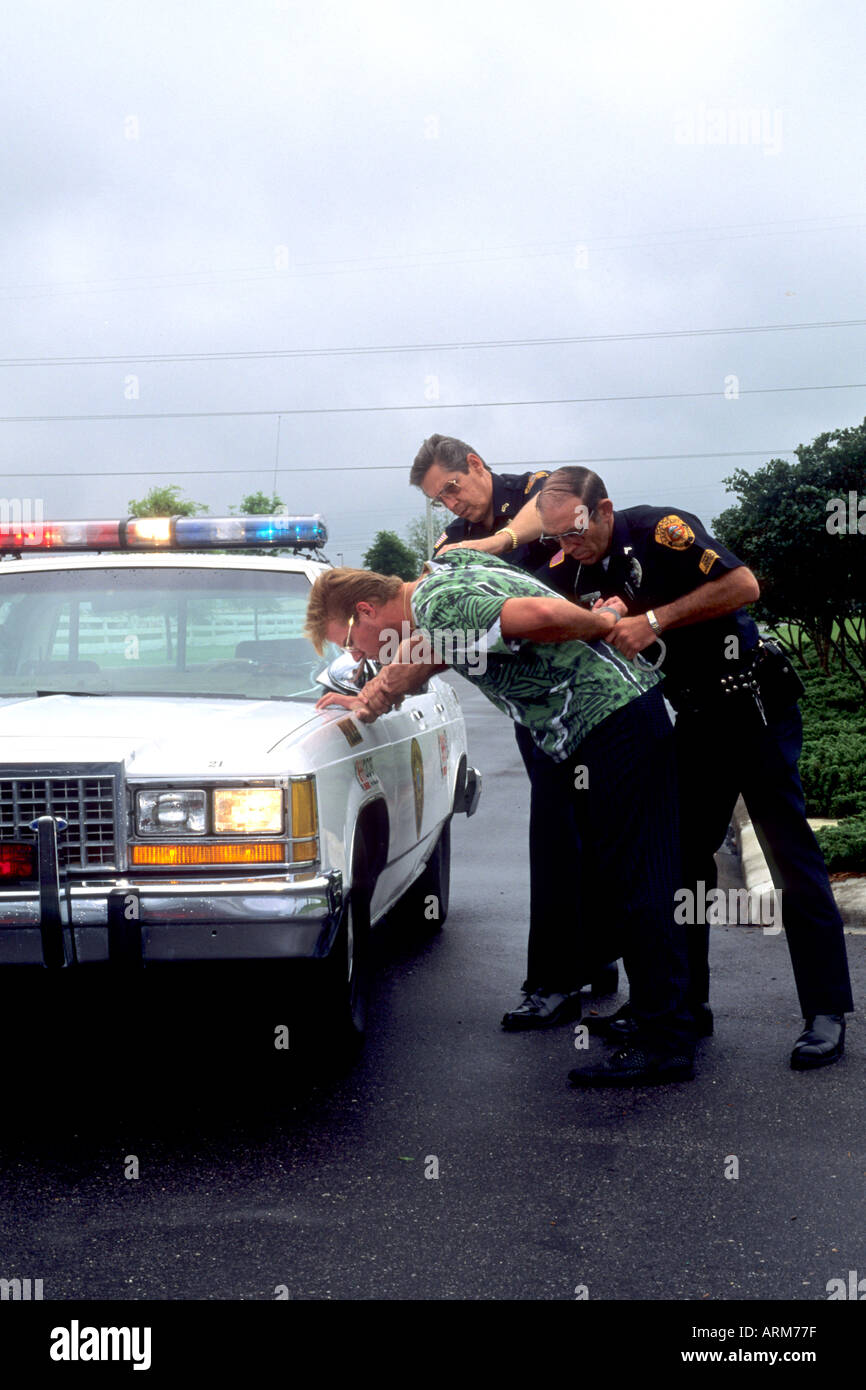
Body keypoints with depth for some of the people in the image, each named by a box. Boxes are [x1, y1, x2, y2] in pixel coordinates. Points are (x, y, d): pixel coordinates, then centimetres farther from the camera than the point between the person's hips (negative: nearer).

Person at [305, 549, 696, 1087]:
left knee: (638, 886, -7)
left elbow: (543, 614, -31)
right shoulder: (442, 575, 14)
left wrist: (602, 621, -14)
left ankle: (666, 1043, -1)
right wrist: (367, 703, 27)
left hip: (613, 727, -10)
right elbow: (419, 659, 31)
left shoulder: (440, 604, -18)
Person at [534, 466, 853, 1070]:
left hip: (751, 705, -7)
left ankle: (827, 1012, 0)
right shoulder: (569, 571, 3)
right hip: (688, 721, 7)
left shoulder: (661, 530, -17)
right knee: (680, 857, 7)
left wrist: (653, 621, -25)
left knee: (791, 853, -5)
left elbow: (744, 585, -24)